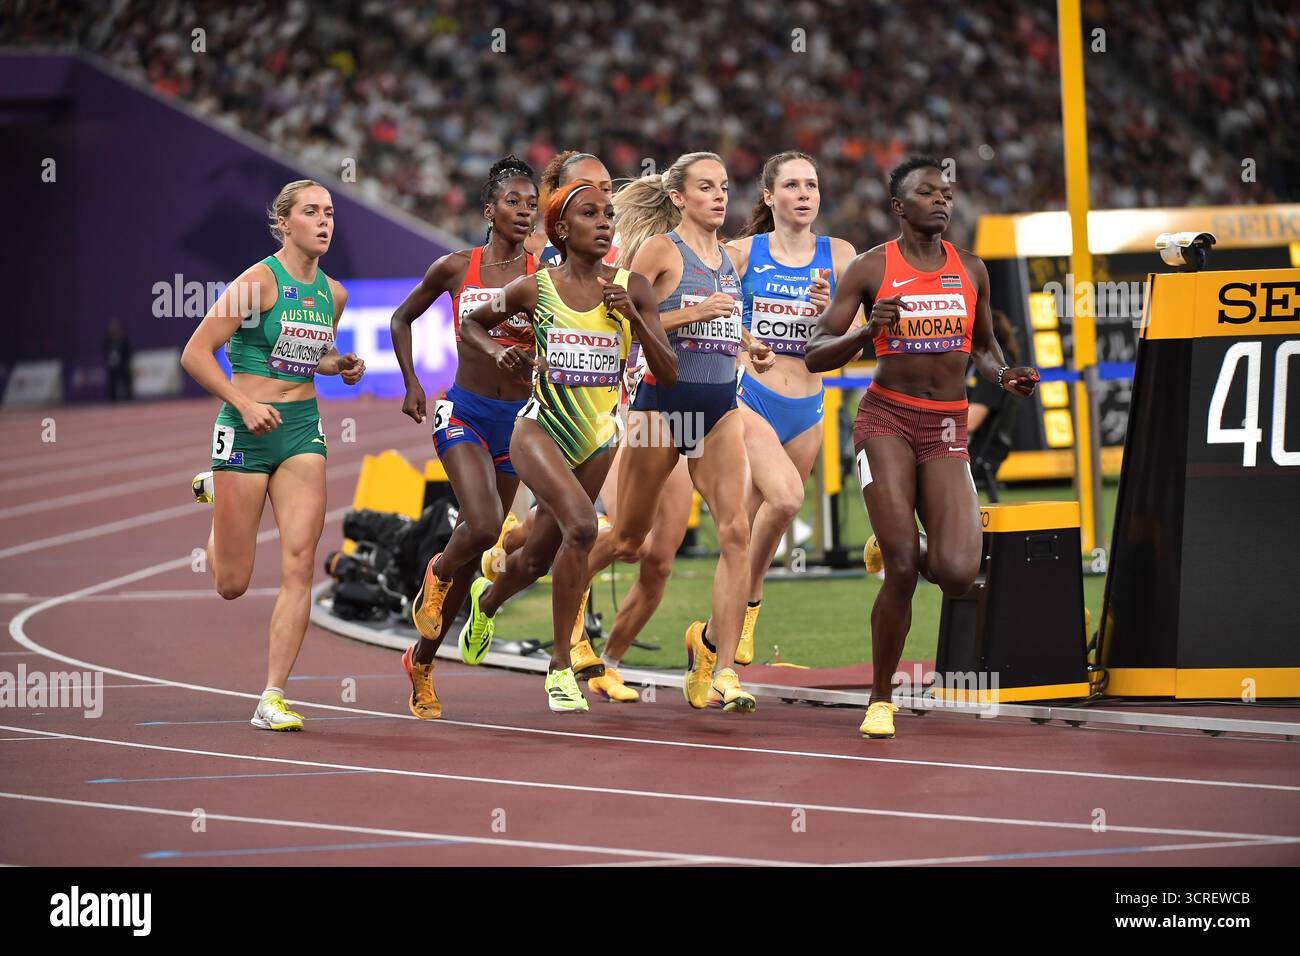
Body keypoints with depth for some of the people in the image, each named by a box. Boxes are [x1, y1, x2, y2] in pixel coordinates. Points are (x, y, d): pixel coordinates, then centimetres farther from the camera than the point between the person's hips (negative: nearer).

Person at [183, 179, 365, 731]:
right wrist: (245, 404, -21)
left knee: (299, 564, -11)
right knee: (231, 584, 4)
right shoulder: (260, 281, -11)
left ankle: (272, 699, -8)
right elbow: (195, 354, -13)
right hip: (246, 428, -5)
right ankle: (216, 495, 39)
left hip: (302, 429, 5)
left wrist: (340, 366, 7)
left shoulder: (333, 293, 9)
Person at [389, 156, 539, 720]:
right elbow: (402, 319, 13)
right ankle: (437, 575, 10)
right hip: (463, 413, -2)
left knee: (476, 542, 8)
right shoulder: (455, 268, -1)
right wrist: (411, 384, 3)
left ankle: (422, 661, 24)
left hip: (518, 418, 2)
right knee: (483, 526, -26)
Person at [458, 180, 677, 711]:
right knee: (581, 525, -29)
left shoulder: (632, 289, -3)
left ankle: (487, 599, 53)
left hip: (597, 441, 4)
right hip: (540, 428, -4)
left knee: (540, 557, 16)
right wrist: (498, 354, -9)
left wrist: (633, 317, -18)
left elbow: (668, 374, -5)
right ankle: (560, 667, -19)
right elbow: (470, 324, 12)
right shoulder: (535, 289, -6)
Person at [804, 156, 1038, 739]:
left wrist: (1004, 376, 2)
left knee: (957, 576, -15)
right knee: (901, 567, -14)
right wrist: (869, 331, -20)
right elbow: (815, 355, -2)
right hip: (887, 420, -3)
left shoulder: (970, 270, 9)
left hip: (947, 429, 3)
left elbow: (984, 345, 24)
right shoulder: (871, 268, -1)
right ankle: (881, 700, 4)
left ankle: (914, 553, 23)